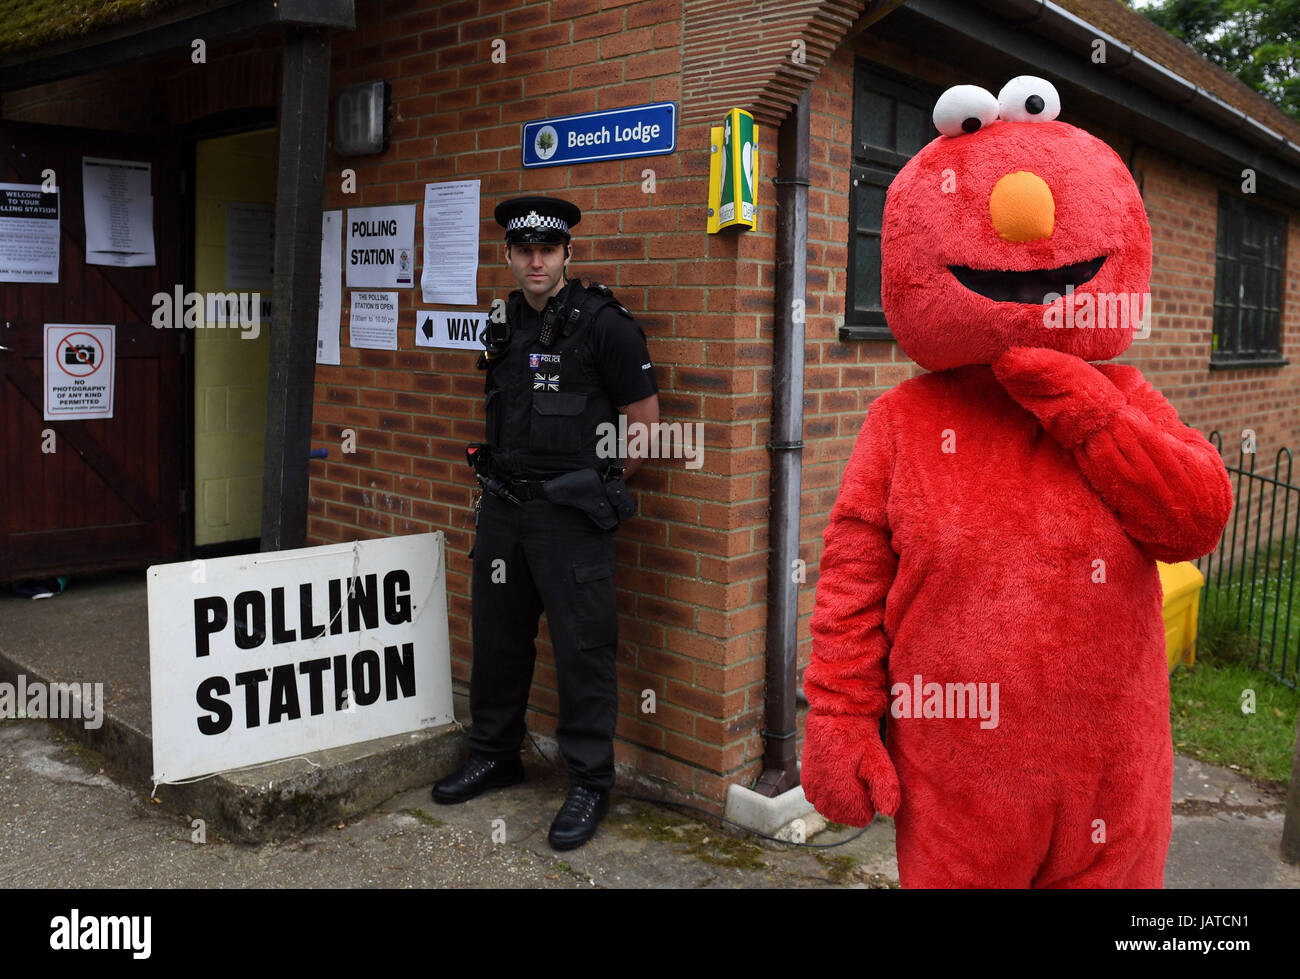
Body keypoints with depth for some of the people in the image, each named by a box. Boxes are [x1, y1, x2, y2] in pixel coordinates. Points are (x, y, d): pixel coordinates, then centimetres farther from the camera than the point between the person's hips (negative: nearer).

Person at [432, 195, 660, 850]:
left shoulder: (603, 323, -9)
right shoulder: (506, 324, 12)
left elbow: (645, 421, -6)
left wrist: (595, 481, 1)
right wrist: (497, 480, 16)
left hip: (568, 515, -7)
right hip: (502, 507, 7)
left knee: (582, 646, -1)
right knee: (497, 635, 16)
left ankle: (590, 783, 12)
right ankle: (494, 756, 34)